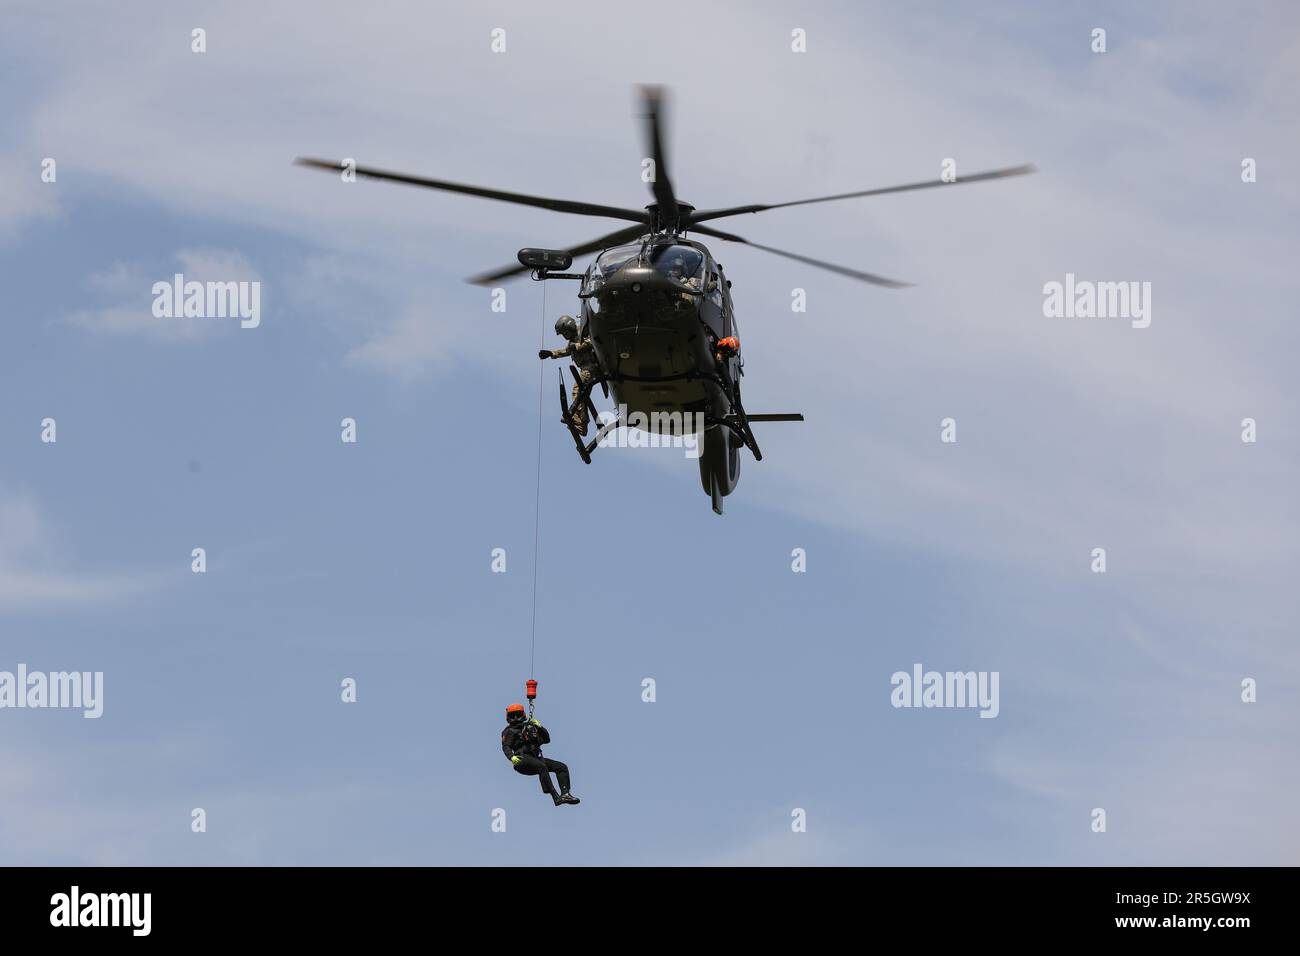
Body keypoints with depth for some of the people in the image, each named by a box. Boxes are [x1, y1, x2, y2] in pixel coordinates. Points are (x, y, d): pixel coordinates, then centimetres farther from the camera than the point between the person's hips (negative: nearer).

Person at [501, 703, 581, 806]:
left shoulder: (529, 728, 27)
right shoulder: (509, 731, 11)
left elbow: (546, 739, 23)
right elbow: (506, 747, -5)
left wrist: (540, 727, 7)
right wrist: (512, 757, -26)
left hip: (535, 758, 7)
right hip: (523, 759, -7)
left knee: (562, 767, -9)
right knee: (542, 767, -35)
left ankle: (565, 794, -25)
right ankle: (556, 797, -45)